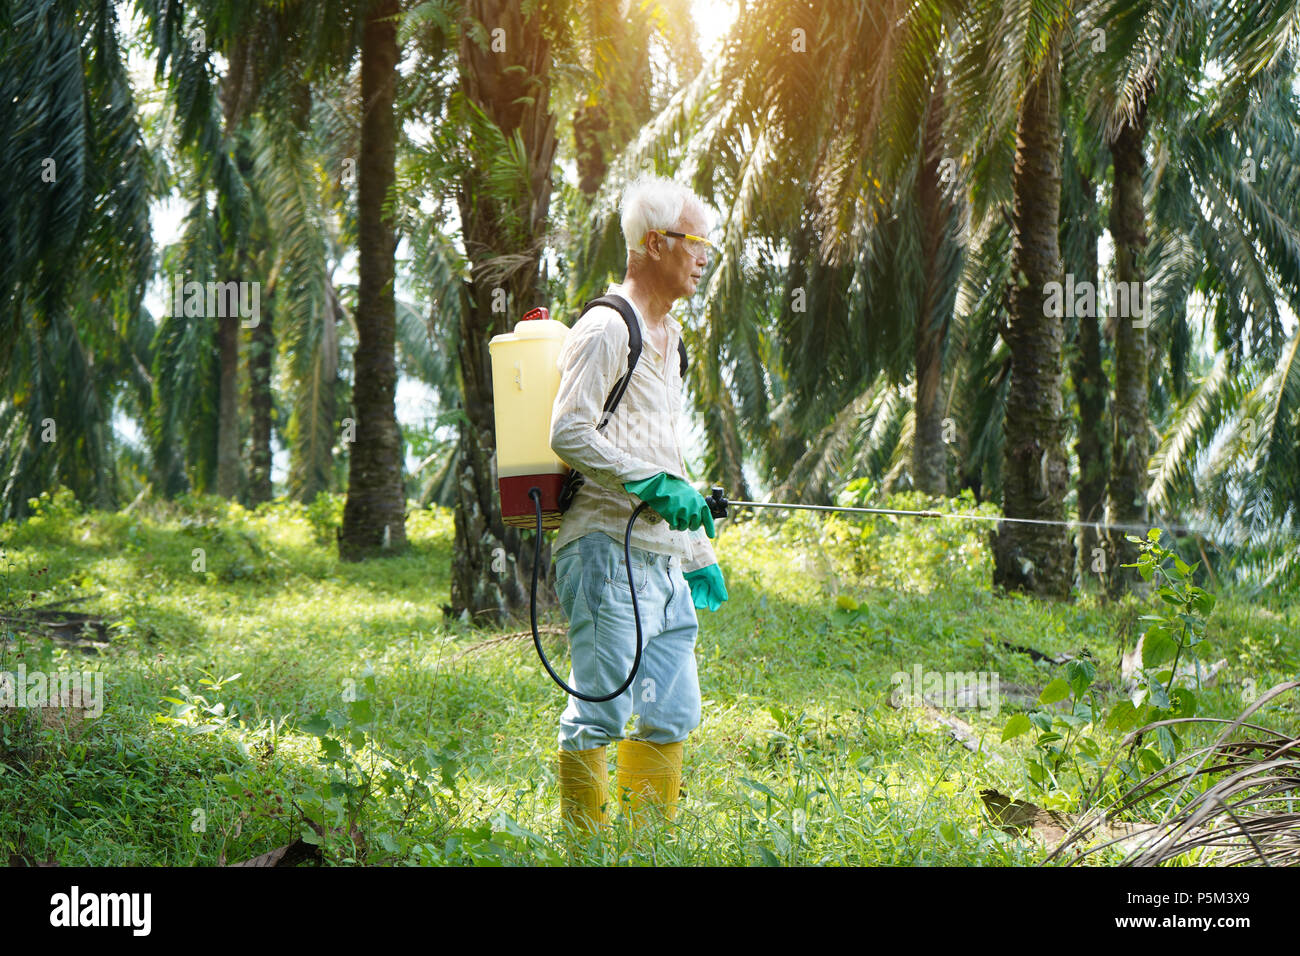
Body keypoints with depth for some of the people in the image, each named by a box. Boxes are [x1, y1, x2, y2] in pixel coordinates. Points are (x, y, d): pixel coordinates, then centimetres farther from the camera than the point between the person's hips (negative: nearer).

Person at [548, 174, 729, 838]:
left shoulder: (667, 336, 22)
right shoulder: (605, 329, -8)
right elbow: (569, 432, -17)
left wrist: (700, 551, 24)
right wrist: (652, 483, -21)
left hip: (664, 559, 9)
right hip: (609, 550, -9)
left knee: (673, 716, 10)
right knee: (599, 713, -8)